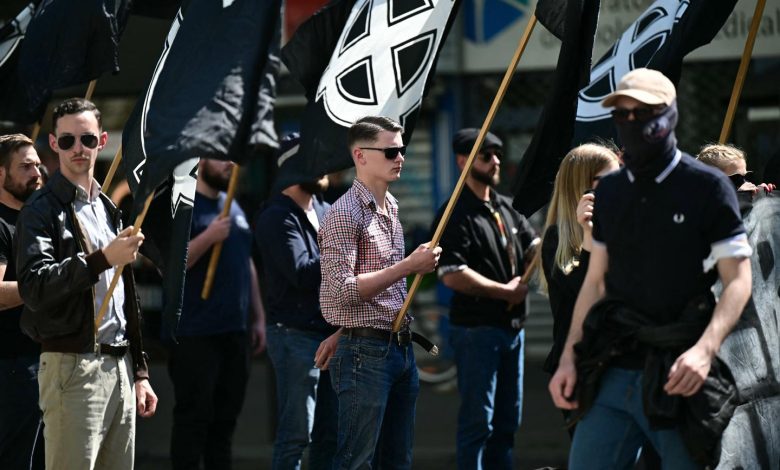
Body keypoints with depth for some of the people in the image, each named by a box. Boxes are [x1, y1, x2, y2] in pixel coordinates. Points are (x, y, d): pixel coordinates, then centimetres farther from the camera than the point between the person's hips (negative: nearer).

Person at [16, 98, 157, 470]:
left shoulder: (108, 210, 20)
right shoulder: (42, 211, -4)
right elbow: (33, 288, -20)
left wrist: (139, 370, 20)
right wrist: (102, 259, -27)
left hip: (120, 366, 7)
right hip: (72, 366, -7)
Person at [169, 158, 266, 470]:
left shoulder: (234, 207, 17)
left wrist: (259, 317, 19)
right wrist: (208, 237, -24)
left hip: (235, 331, 7)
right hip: (195, 335, -7)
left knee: (225, 418, 10)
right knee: (194, 418, -4)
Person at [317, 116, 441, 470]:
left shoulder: (391, 207, 14)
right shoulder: (345, 214, -13)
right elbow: (342, 290, -20)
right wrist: (408, 266, -21)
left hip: (401, 348, 9)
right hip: (367, 353, -9)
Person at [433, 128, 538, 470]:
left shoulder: (505, 207, 14)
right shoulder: (457, 215, -12)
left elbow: (535, 246, 13)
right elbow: (452, 275, -21)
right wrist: (506, 291, -13)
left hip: (511, 326, 8)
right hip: (476, 329, -8)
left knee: (507, 419, 13)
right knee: (478, 419, -5)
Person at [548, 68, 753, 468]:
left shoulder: (707, 187, -3)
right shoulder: (609, 191, 14)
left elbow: (738, 280, -6)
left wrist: (705, 349, -21)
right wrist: (569, 357, 9)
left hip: (678, 378, -5)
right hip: (612, 374, 5)